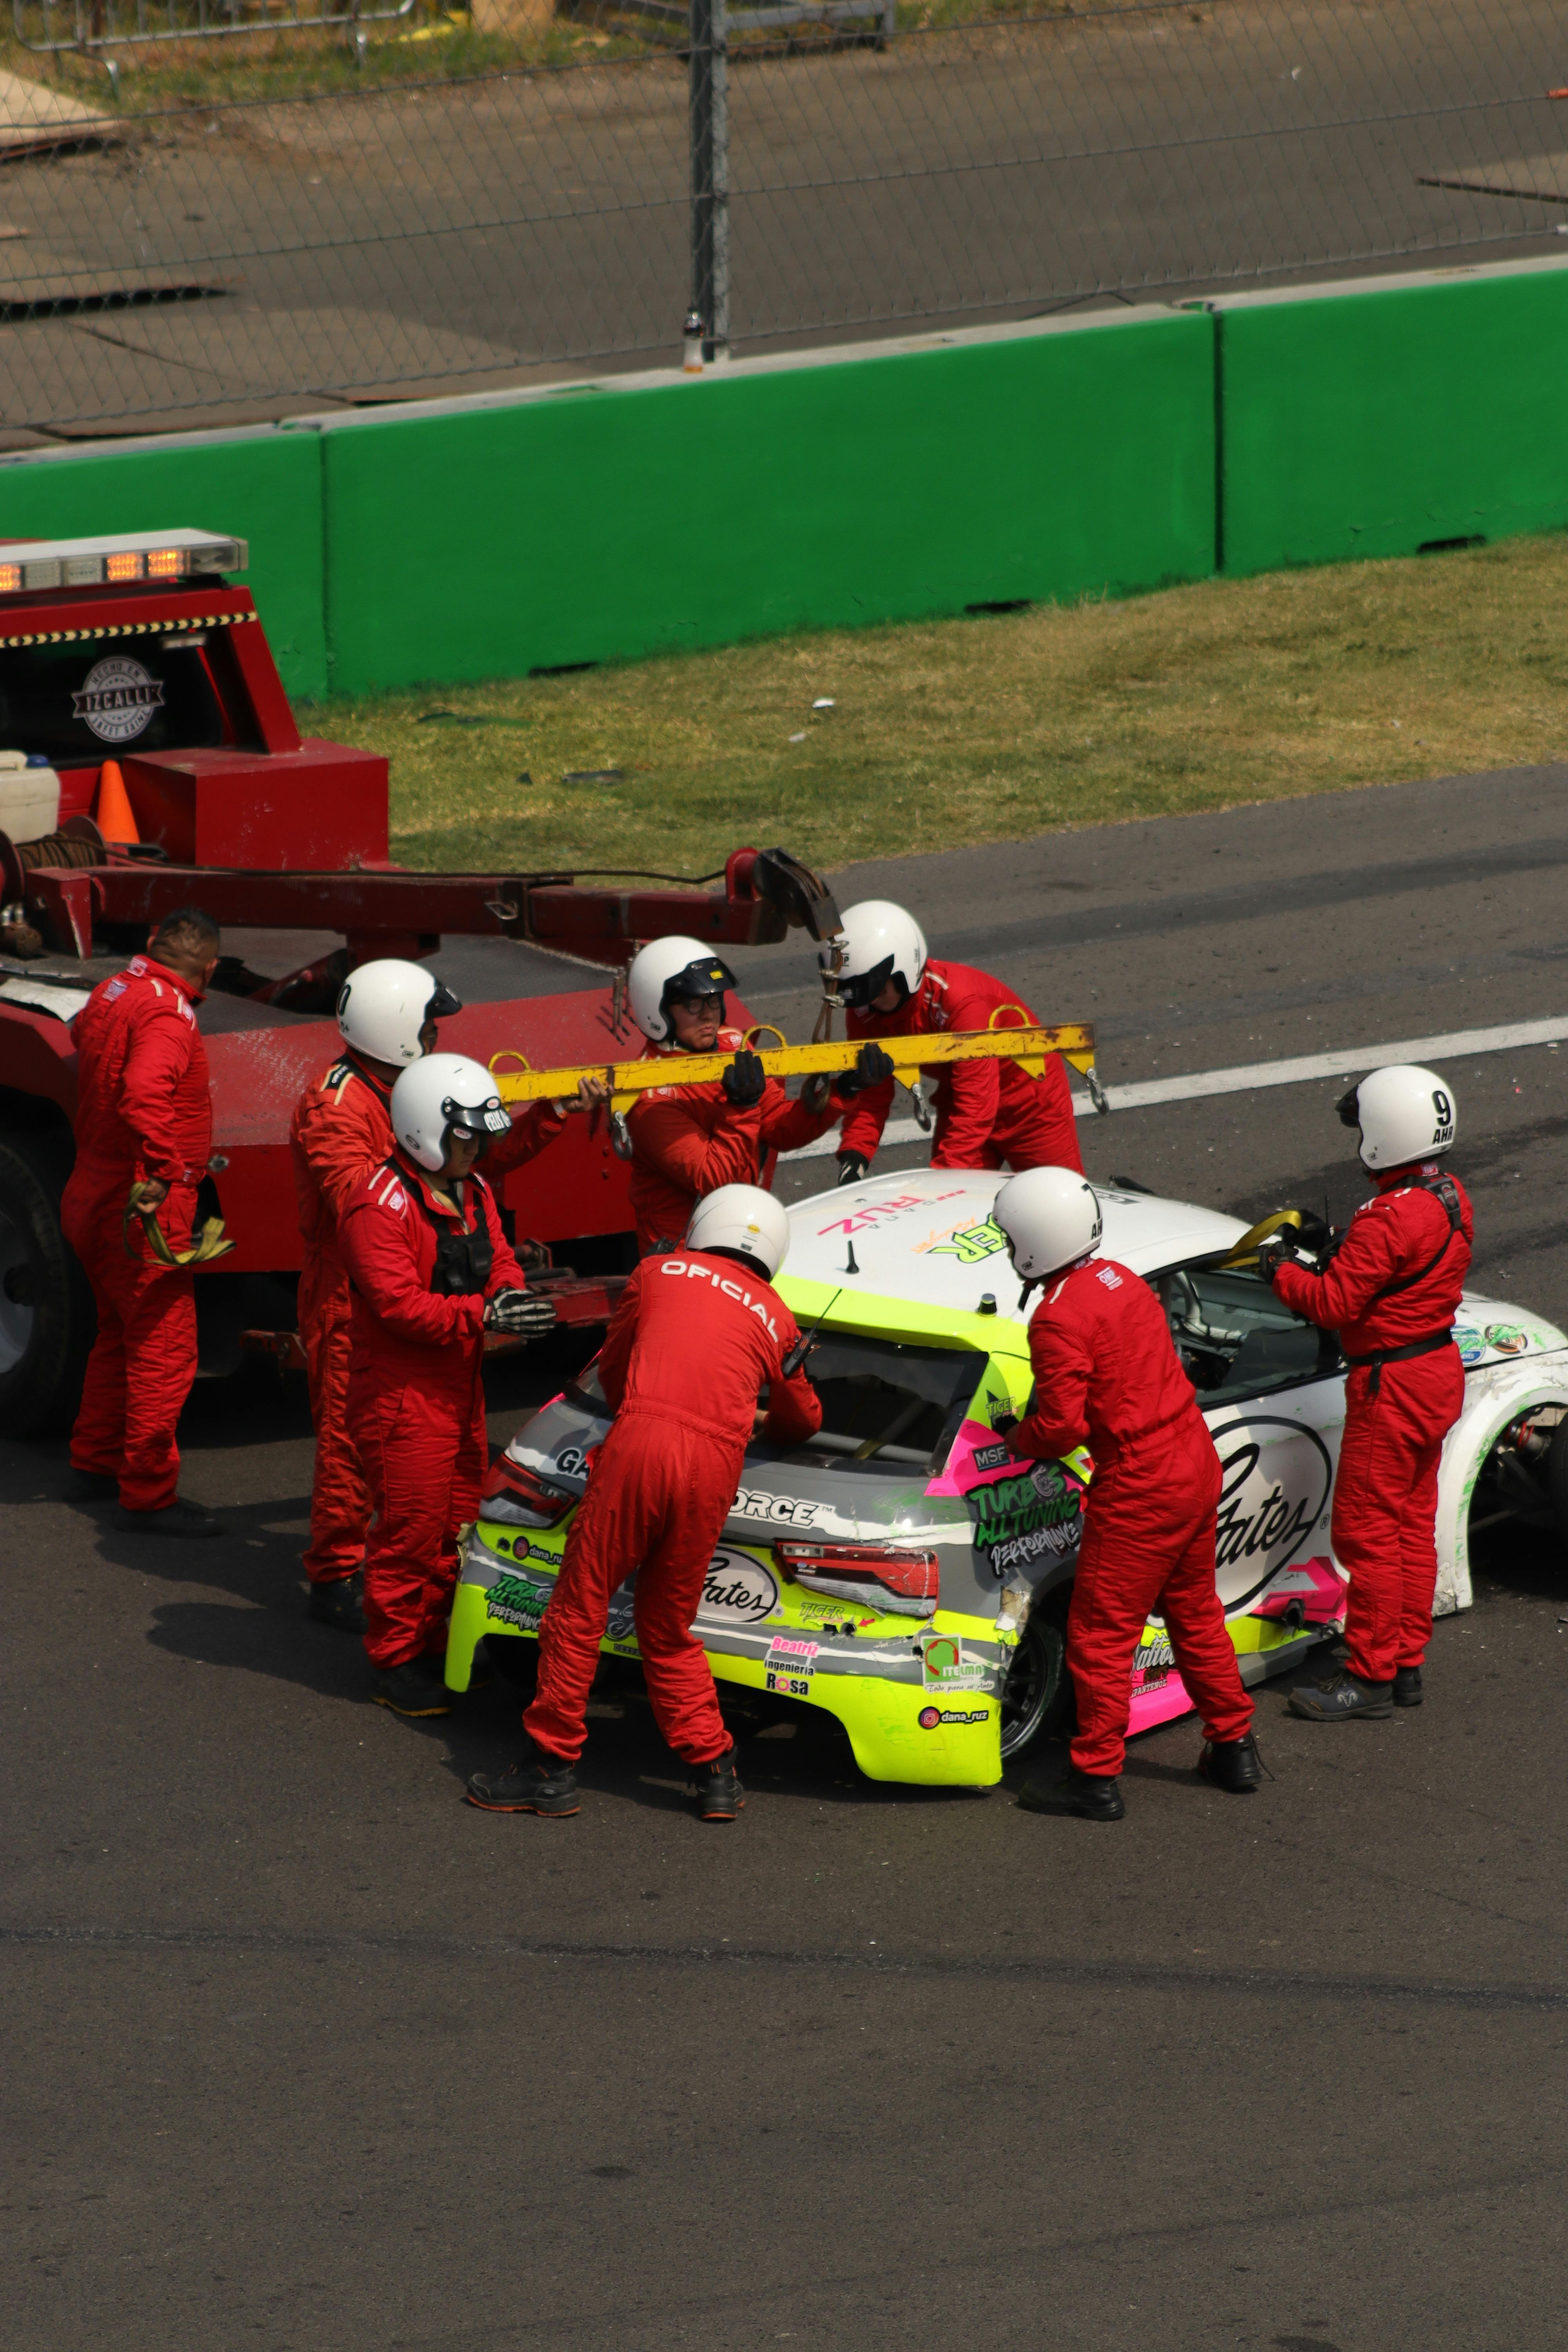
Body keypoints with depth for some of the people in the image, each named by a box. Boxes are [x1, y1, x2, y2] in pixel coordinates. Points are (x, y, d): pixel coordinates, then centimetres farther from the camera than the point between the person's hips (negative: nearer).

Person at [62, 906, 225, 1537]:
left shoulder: (110, 994, 8)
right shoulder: (166, 1013, -21)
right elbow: (145, 1094, -39)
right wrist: (159, 1175, -42)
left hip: (91, 1196, 10)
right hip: (141, 1215, -10)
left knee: (120, 1336, 24)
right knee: (164, 1349, -3)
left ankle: (94, 1462, 36)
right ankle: (147, 1496, 0)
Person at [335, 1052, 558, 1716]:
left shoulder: (473, 1192, 11)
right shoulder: (380, 1207, -19)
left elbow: (497, 1259, 8)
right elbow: (399, 1304, -26)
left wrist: (509, 1293, -16)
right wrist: (484, 1315, -32)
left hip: (459, 1388, 9)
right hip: (400, 1394, -9)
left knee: (456, 1524, 15)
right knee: (409, 1528, -4)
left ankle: (436, 1647, 28)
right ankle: (394, 1662, 7)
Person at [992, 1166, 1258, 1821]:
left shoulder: (1059, 1320, -19)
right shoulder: (1121, 1281, 7)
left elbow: (1063, 1426, -21)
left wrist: (1019, 1438, 0)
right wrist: (1040, 1423, 13)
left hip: (1137, 1490, -9)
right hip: (1196, 1465, 9)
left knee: (1102, 1635, 2)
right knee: (1194, 1613, 22)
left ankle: (1097, 1778, 7)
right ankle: (1234, 1749, 30)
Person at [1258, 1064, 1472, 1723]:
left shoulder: (1389, 1220, -25)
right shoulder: (1449, 1199, 4)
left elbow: (1334, 1304, -23)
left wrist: (1282, 1269, -6)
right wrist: (1323, 1261, 5)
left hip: (1392, 1385, -9)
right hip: (1440, 1369, 9)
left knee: (1367, 1530, -1)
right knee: (1413, 1525, 16)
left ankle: (1370, 1675, 4)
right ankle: (1406, 1663, 22)